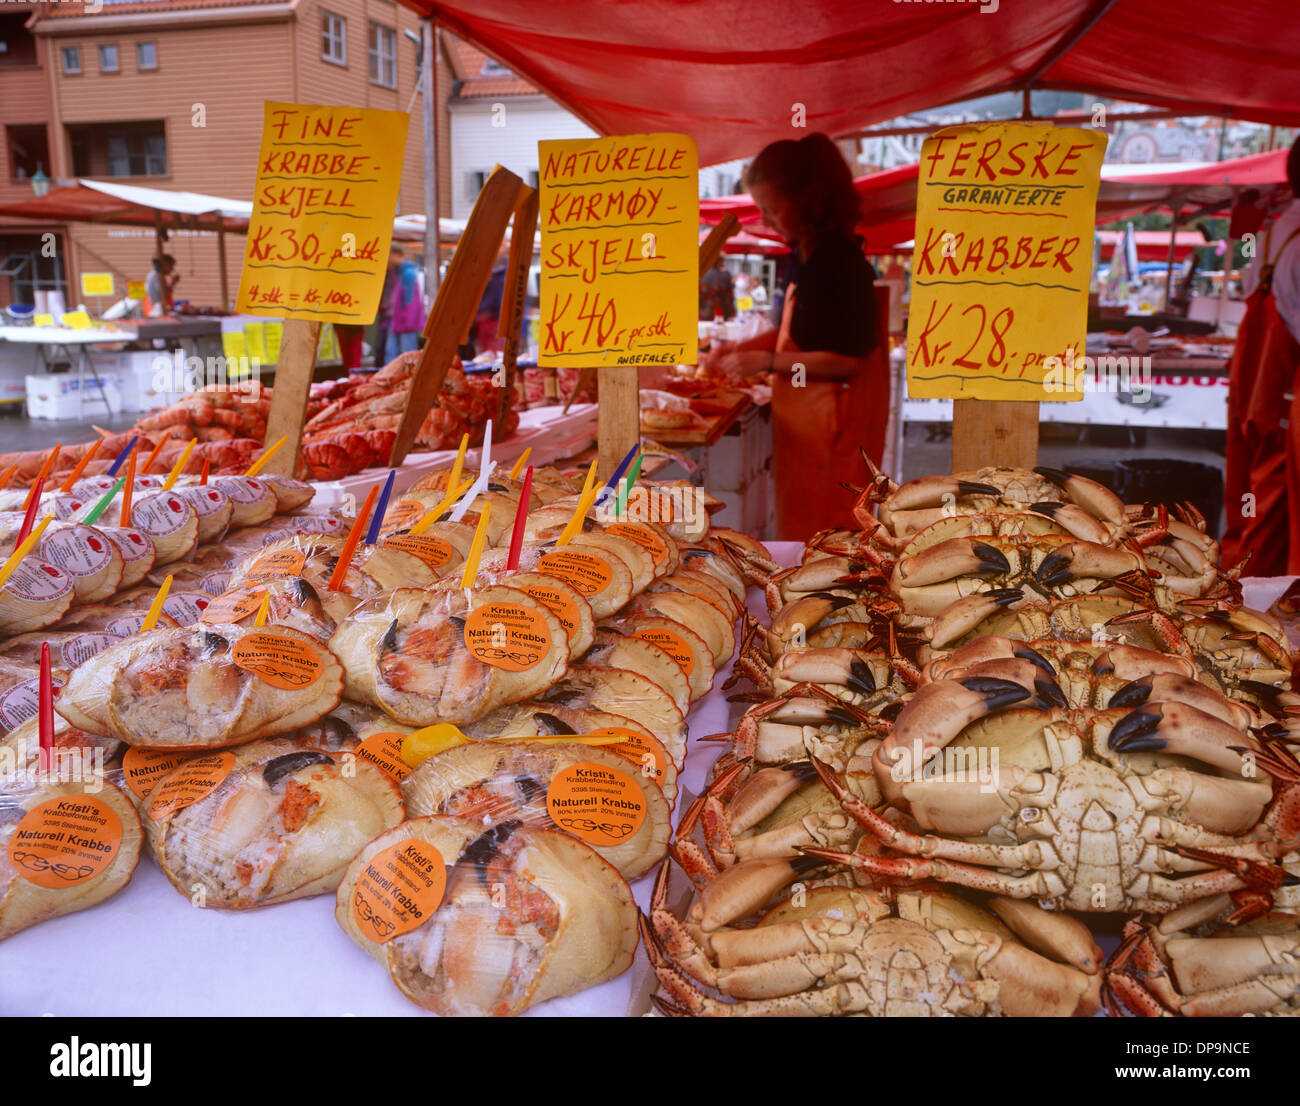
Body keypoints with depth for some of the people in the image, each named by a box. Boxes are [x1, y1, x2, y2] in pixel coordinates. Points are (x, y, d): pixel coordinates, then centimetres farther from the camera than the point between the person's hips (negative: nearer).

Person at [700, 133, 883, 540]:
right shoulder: (805, 254, 8)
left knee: (824, 525, 0)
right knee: (802, 522, 17)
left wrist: (767, 361, -18)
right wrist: (742, 349, 6)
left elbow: (849, 358, -22)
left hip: (833, 419, -9)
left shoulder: (840, 260, -20)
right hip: (806, 415, 9)